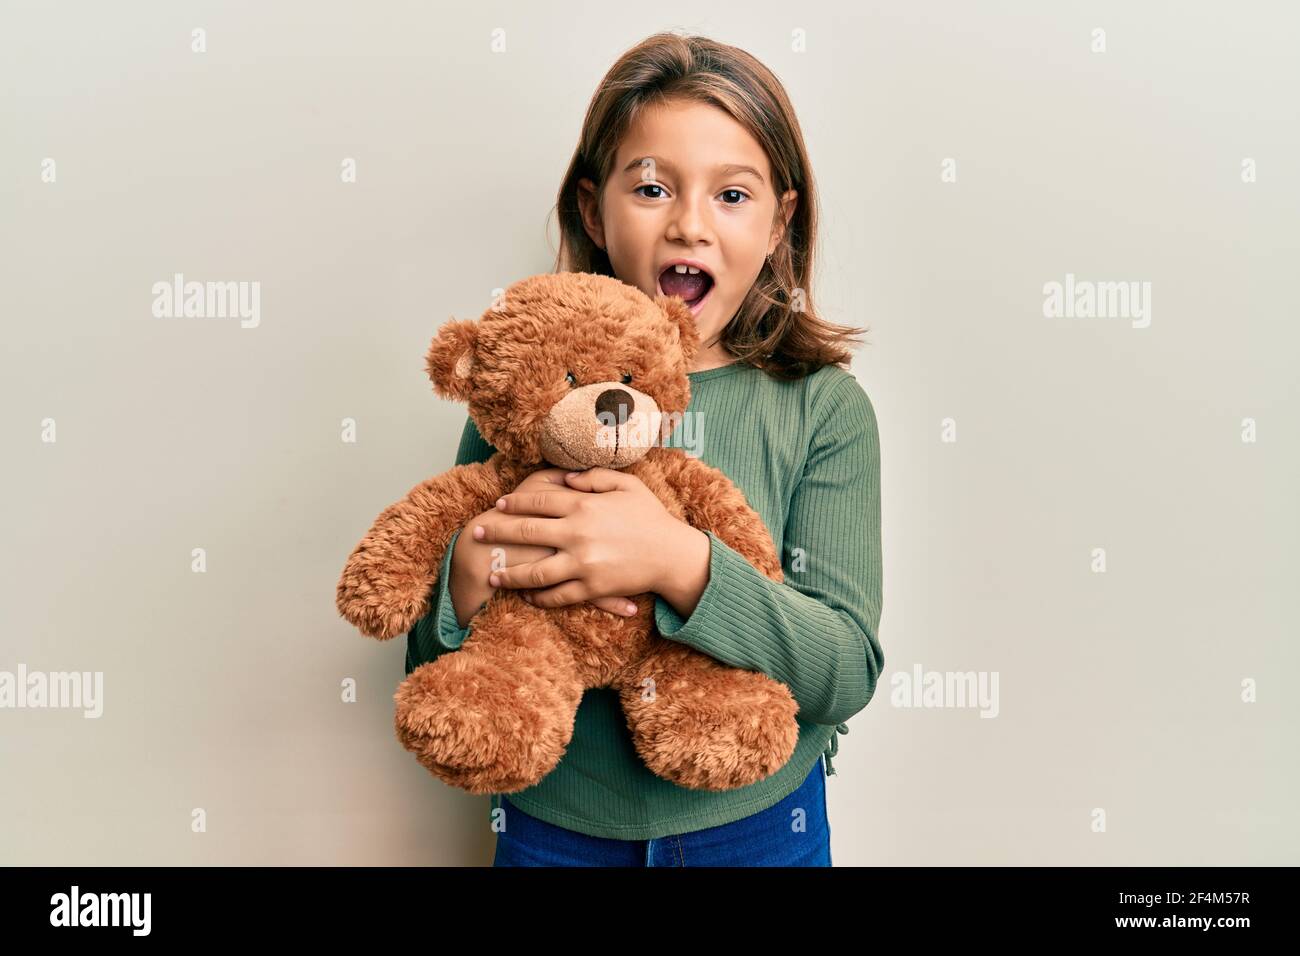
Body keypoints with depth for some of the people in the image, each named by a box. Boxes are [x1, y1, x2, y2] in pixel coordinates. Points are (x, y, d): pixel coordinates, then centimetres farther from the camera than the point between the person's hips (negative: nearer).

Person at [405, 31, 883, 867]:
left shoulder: (824, 406, -10)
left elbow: (849, 671, -16)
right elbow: (430, 671, -4)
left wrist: (679, 563, -31)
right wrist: (473, 577, -26)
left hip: (760, 826, 0)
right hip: (555, 830, 1)